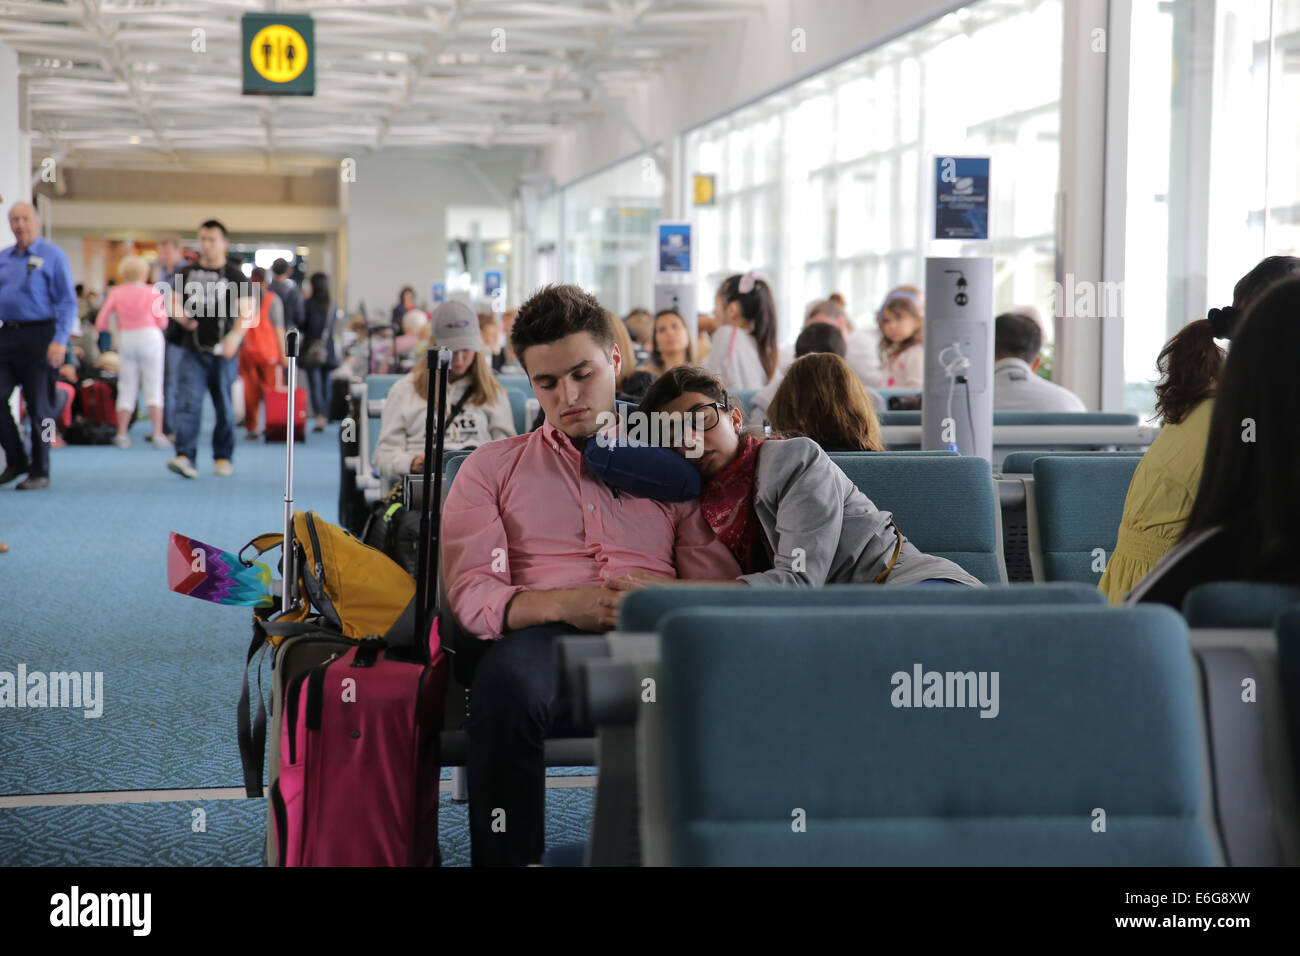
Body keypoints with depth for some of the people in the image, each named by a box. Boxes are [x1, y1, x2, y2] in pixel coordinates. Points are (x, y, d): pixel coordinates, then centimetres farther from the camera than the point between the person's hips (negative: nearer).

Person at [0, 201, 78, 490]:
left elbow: (67, 302, -6)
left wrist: (60, 341, -16)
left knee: (39, 407, -1)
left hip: (39, 336, -5)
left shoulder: (53, 256, -2)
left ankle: (39, 472, 9)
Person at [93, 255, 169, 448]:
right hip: (150, 337, -2)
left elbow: (100, 323, 1)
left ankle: (121, 434, 7)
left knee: (126, 389, 10)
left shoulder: (116, 293, 2)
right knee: (154, 387, 1)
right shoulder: (153, 293, -2)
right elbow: (163, 323, 0)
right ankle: (157, 434, -6)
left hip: (126, 339, 2)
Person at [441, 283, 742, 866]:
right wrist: (566, 604, -12)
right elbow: (470, 593, 8)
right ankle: (507, 858, -26)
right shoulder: (491, 468, 23)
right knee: (506, 683, -39)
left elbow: (723, 588, 14)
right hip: (544, 636, 0)